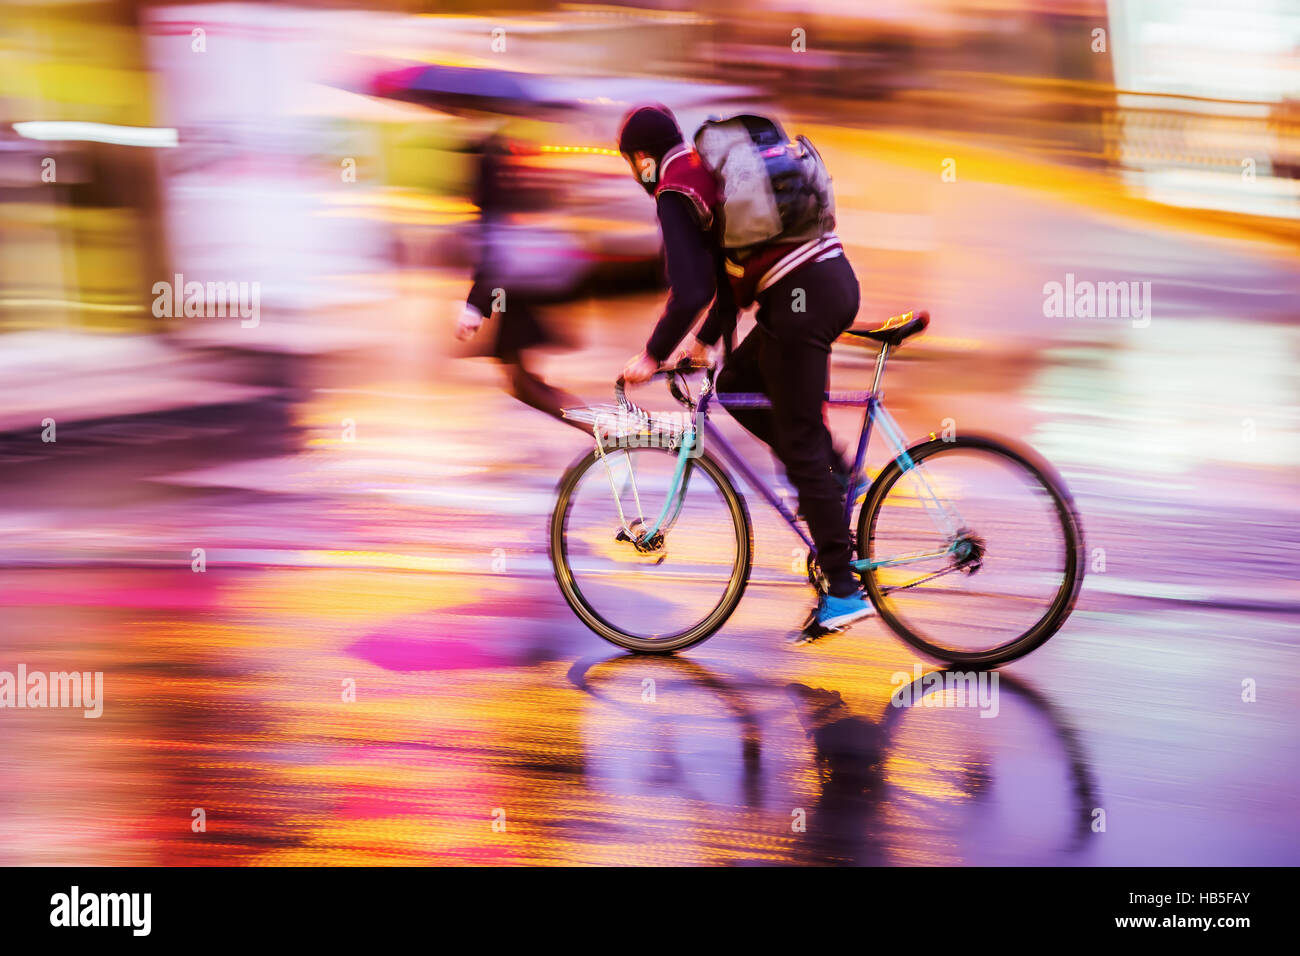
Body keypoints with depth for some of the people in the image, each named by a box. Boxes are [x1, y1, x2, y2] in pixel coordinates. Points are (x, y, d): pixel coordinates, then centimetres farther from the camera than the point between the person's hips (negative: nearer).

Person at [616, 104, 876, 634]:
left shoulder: (675, 192, -4)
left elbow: (690, 291, -14)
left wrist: (652, 356, -2)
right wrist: (707, 337, 31)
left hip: (800, 299, -9)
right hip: (836, 278, 9)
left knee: (799, 447, -2)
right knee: (737, 384, 23)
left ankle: (844, 590, 2)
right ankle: (836, 472, 18)